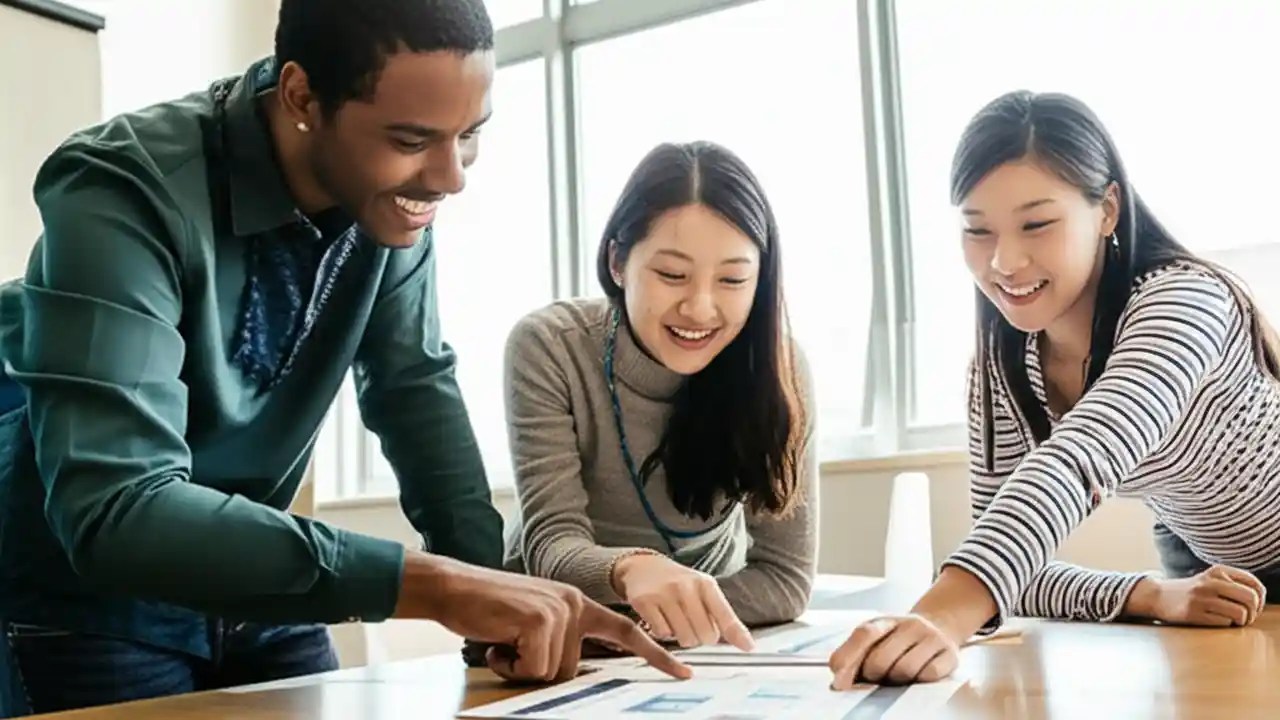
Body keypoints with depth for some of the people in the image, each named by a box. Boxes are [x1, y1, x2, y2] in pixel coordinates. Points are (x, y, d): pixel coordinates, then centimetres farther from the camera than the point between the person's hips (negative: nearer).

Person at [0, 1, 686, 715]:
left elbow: (416, 384, -5)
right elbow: (112, 513, -38)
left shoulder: (391, 194, -13)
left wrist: (489, 583, -17)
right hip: (81, 590, -4)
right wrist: (428, 581, -45)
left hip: (249, 579, 5)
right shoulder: (126, 192, -30)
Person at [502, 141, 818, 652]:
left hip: (697, 648, 2)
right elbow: (552, 543, -24)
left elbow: (787, 576, -15)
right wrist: (629, 571, -45)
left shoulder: (775, 369, -16)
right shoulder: (549, 349, -19)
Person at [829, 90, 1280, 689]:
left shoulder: (1184, 299, -29)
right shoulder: (1001, 367, -12)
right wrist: (1149, 595, -32)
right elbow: (999, 542, -15)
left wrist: (944, 616, -59)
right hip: (1202, 577, 4)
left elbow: (1079, 461, -46)